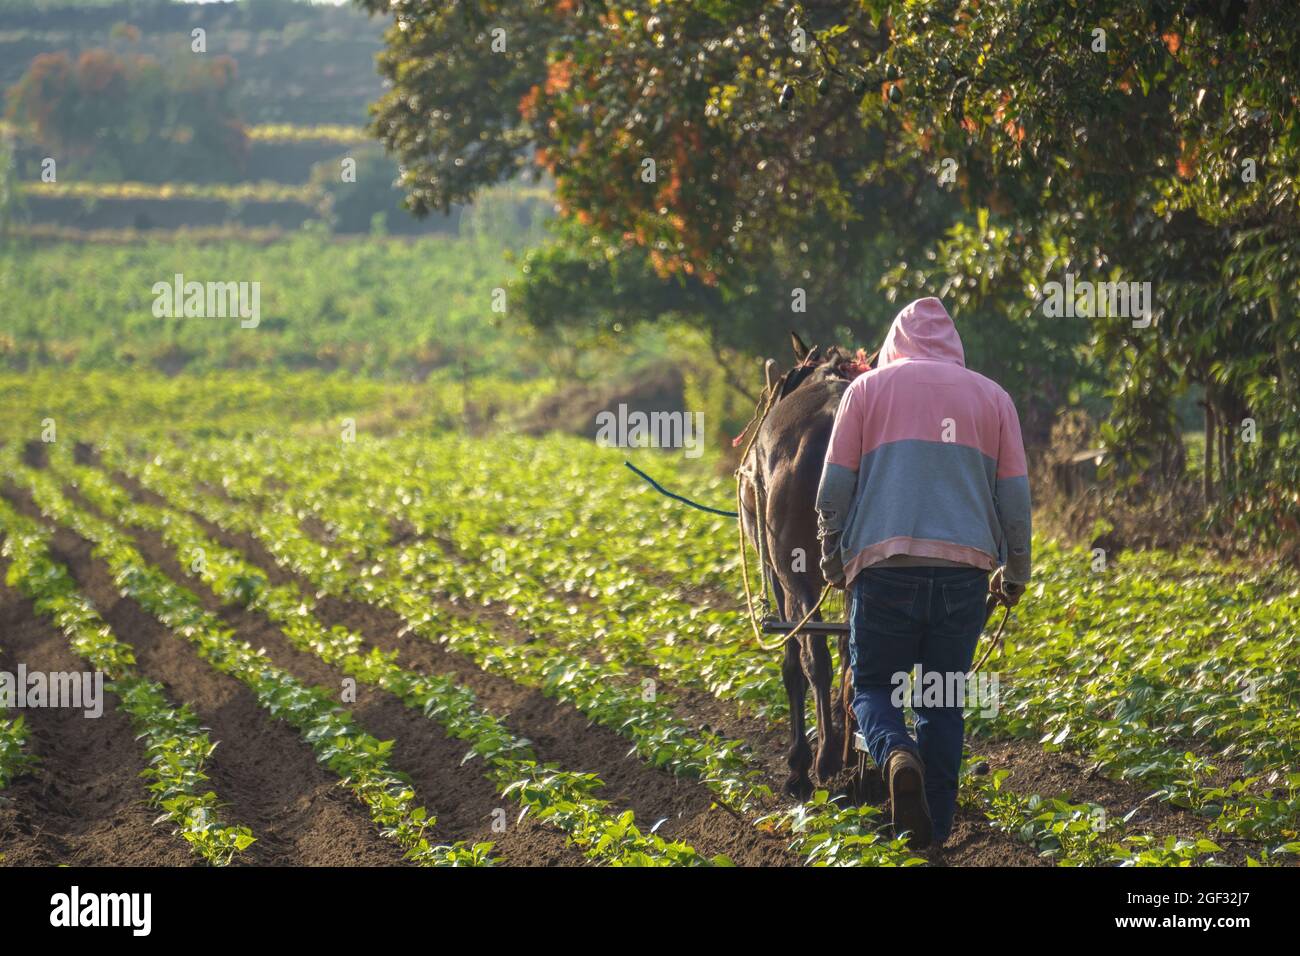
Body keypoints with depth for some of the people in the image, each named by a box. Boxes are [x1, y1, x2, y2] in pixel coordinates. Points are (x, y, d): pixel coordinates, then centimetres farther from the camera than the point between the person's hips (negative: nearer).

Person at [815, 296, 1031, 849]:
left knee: (873, 690, 9)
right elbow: (1015, 494, 9)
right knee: (944, 707, 13)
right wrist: (1015, 571, 19)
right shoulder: (992, 396, 12)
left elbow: (834, 486, 4)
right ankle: (934, 831, 9)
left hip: (884, 568, -2)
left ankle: (897, 754, -23)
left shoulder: (869, 388, 8)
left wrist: (831, 556, 17)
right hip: (966, 568, 2)